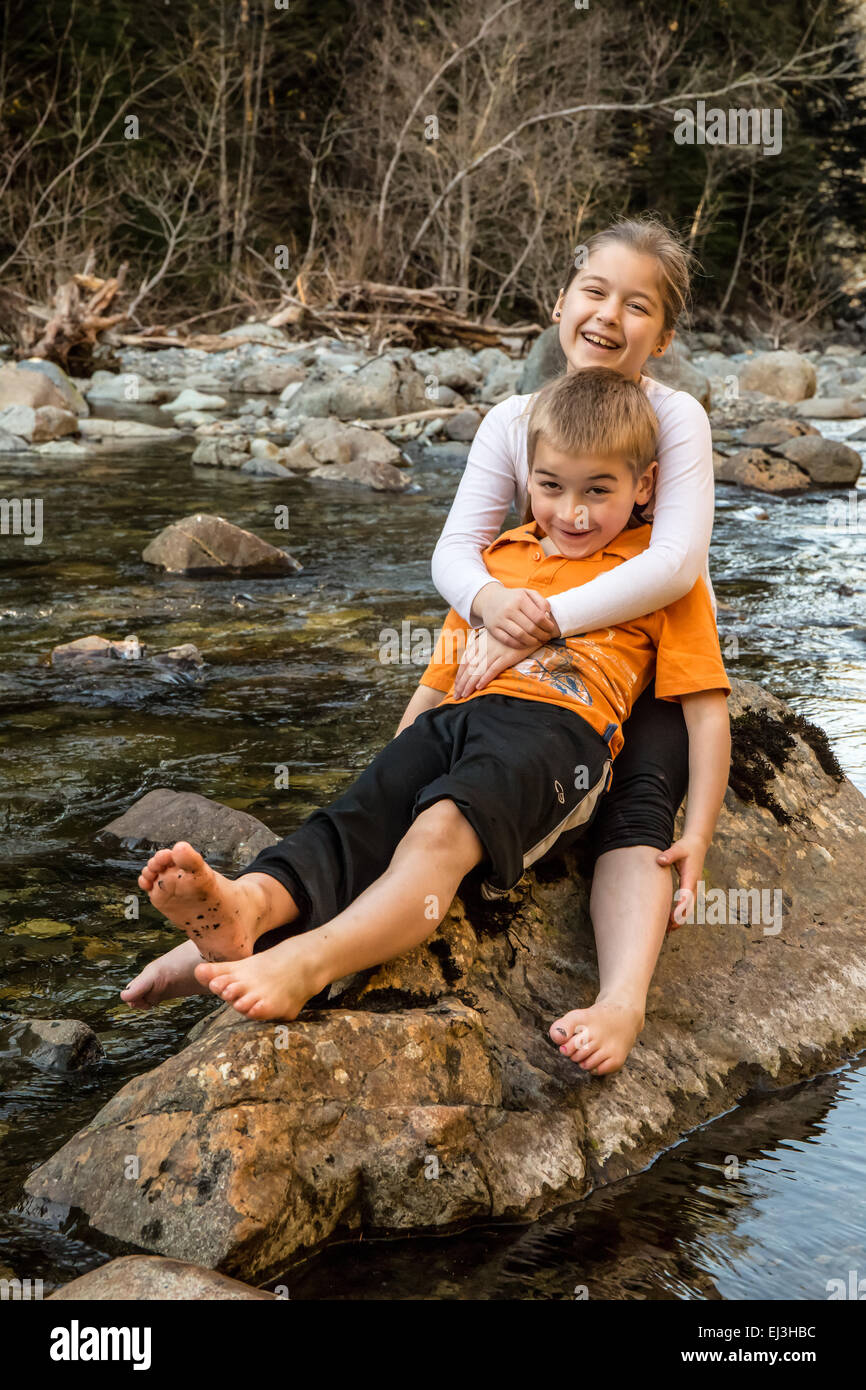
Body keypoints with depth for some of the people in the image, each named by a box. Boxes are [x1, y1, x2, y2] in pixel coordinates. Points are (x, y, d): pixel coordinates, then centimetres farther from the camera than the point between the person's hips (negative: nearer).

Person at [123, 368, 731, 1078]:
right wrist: (394, 777, 19)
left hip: (557, 728, -5)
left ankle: (309, 960, -56)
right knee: (358, 817, -27)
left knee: (443, 830, -35)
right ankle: (251, 902, -54)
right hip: (455, 723, 5)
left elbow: (708, 715, 11)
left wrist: (694, 844, 2)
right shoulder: (499, 558, 30)